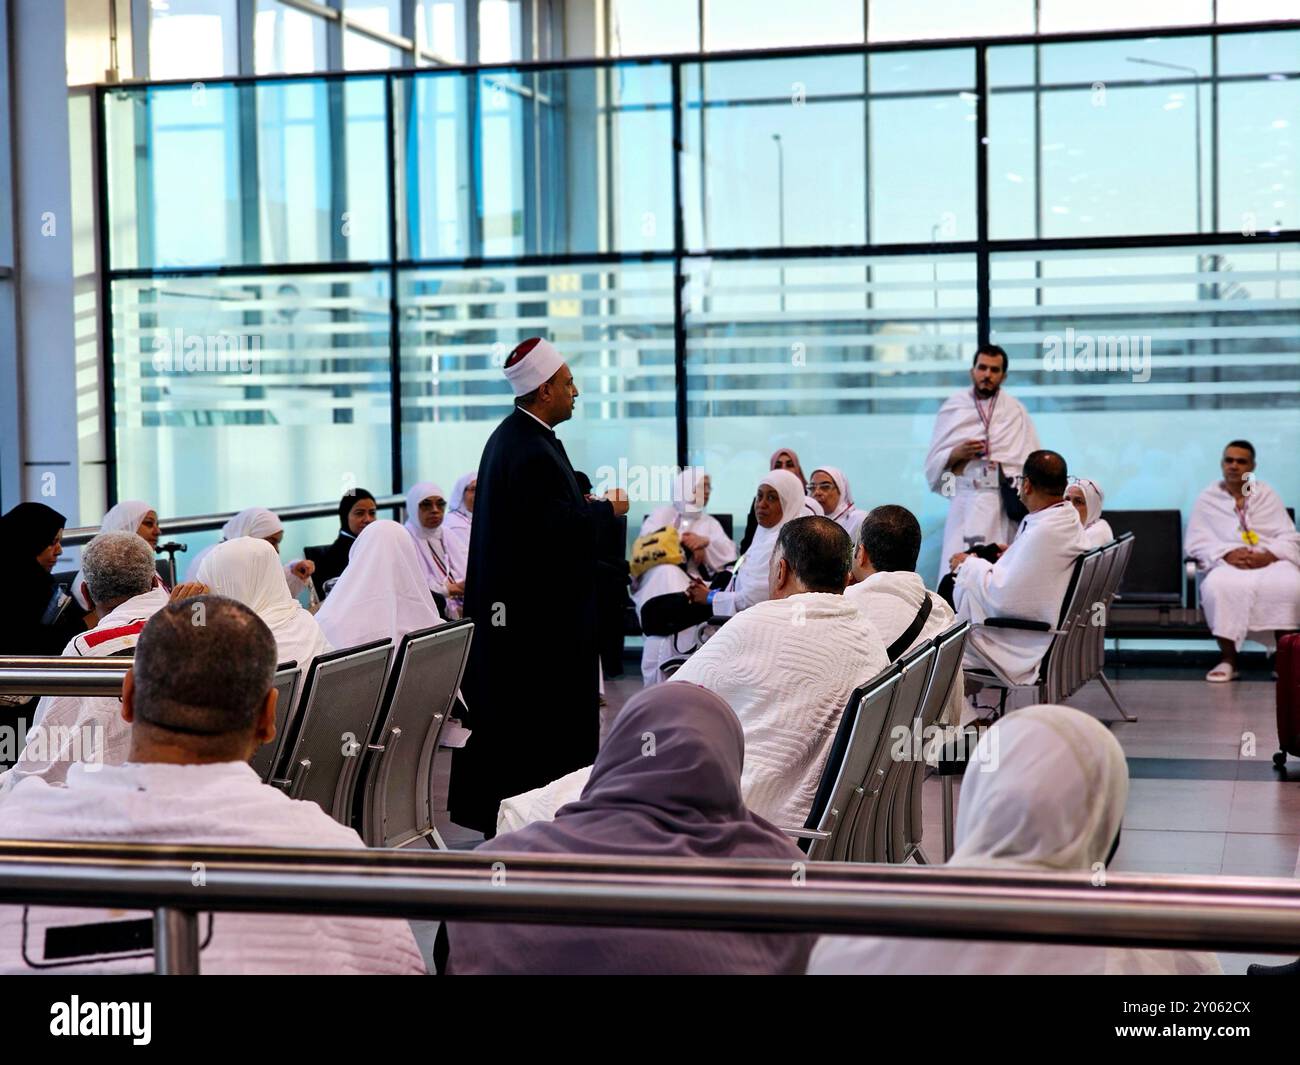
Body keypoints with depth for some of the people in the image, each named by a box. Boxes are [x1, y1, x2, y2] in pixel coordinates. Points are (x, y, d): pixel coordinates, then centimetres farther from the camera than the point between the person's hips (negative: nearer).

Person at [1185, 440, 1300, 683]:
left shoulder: (1268, 496, 16)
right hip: (1227, 565, -1)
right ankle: (1229, 660, -25)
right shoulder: (1207, 499, 13)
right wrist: (1227, 554, -16)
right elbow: (1196, 542, 3)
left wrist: (1268, 556, -15)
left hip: (1270, 563, 1)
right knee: (1218, 586, -38)